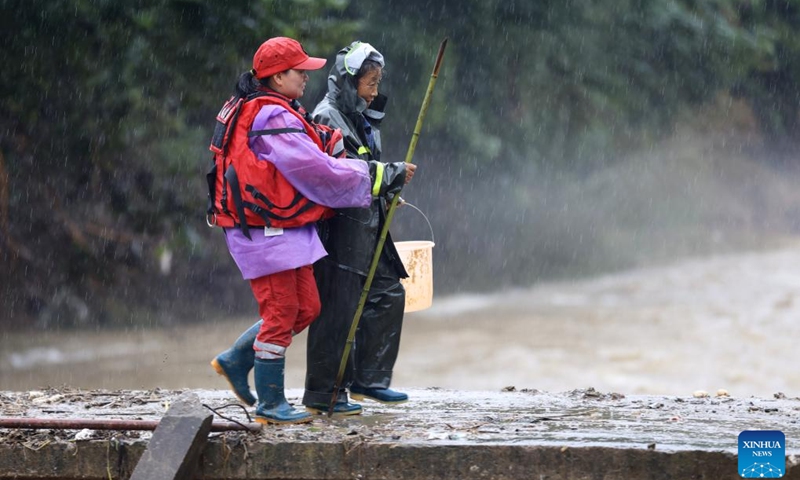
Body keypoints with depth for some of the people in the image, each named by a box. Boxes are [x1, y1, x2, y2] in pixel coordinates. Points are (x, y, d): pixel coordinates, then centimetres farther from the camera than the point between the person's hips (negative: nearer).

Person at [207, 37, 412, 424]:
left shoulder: (251, 109, 15)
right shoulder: (272, 118, -18)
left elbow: (305, 166, 17)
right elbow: (319, 172, -20)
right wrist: (380, 177, -12)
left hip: (283, 230, 10)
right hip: (265, 233, -10)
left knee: (306, 309, 13)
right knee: (281, 314, -3)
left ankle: (235, 360, 24)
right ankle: (270, 405, 6)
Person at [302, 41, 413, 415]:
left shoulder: (360, 117, 17)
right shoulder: (327, 118, -13)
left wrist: (385, 195, 14)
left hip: (366, 225, 10)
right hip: (339, 226, -10)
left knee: (388, 293, 10)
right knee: (337, 309, -6)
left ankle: (369, 379, 19)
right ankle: (323, 395, 1)